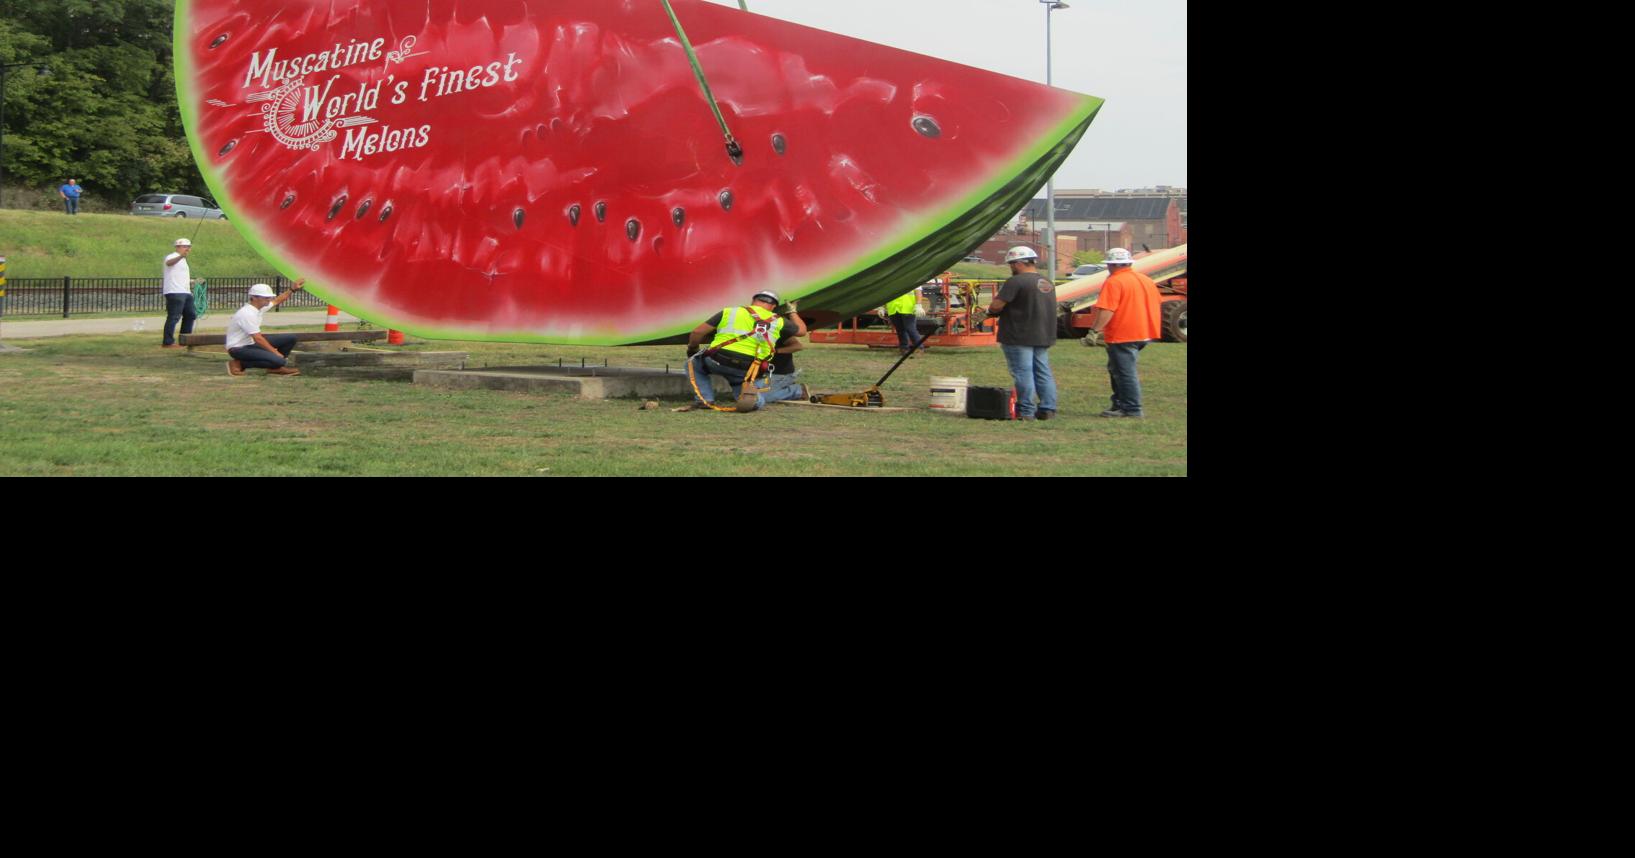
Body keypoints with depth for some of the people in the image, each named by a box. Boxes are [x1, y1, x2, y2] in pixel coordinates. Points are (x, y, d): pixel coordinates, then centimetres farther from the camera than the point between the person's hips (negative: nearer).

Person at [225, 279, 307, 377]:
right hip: (239, 348, -10)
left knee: (290, 338, 5)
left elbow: (277, 301, 22)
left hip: (252, 343, 10)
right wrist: (275, 352, -20)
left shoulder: (261, 306, 2)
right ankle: (239, 364, -12)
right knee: (278, 360, -28)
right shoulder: (247, 314, -27)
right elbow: (258, 338, -26)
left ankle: (275, 367, 14)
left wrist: (292, 289, 12)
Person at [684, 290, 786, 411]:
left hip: (720, 360, 0)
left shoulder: (730, 312, 12)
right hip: (749, 372, 0)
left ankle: (706, 400, 8)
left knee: (693, 364, 28)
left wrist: (691, 349, 30)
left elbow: (698, 332, 10)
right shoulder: (778, 321, 14)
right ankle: (752, 397, -15)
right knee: (758, 400, 21)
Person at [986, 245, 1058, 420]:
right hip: (1044, 336, 8)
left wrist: (990, 311, 5)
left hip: (1020, 337, -8)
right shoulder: (1048, 283, 14)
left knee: (1023, 373, -4)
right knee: (1043, 373, 12)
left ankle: (1025, 411, -4)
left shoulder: (1016, 281, -14)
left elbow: (996, 306, -18)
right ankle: (1047, 408, 13)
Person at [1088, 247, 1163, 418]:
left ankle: (1132, 409, -3)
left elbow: (1106, 311, -23)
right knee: (1117, 369, 19)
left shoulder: (1114, 283, -14)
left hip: (1122, 337, -9)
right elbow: (1155, 306, 20)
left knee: (1125, 373, -3)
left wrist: (1095, 329, -20)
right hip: (1144, 333, 9)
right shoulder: (1146, 280, 12)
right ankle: (1120, 404, 20)